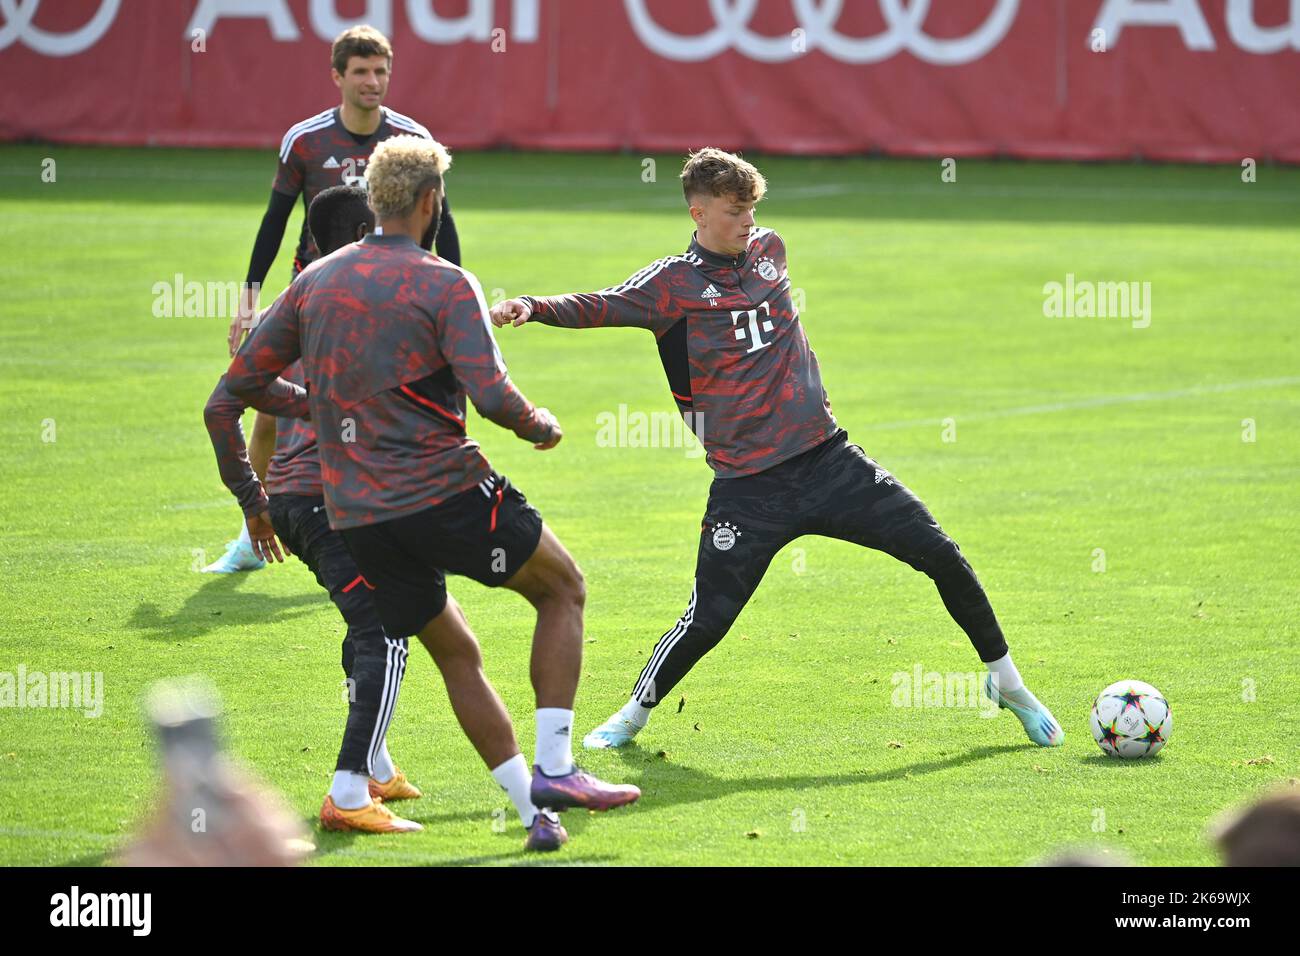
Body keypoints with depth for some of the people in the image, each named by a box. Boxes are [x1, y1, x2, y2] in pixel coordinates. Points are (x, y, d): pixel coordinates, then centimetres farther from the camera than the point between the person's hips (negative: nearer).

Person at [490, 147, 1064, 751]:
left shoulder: (768, 250, 8)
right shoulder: (673, 282, -7)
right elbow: (598, 308, -19)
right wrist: (534, 308, -36)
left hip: (827, 458, 5)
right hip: (747, 486, -4)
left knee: (940, 555, 1)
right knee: (709, 617, -9)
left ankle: (1005, 681, 19)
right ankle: (635, 713, 16)